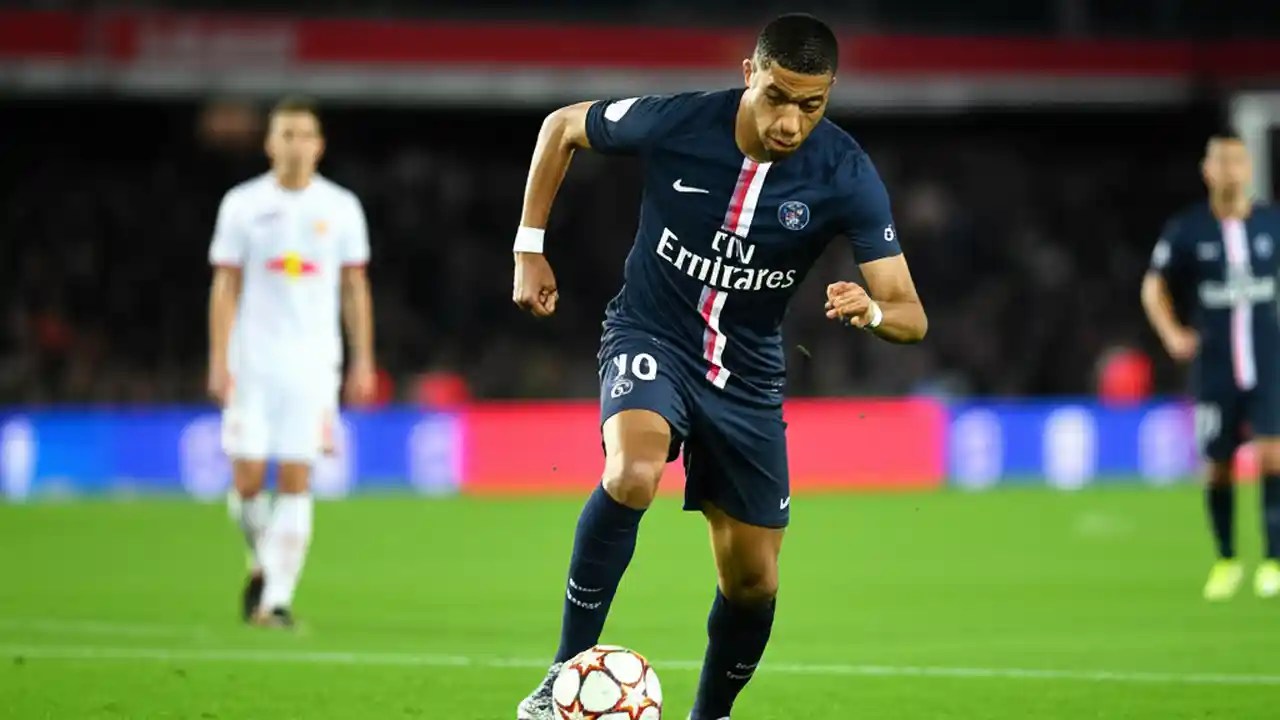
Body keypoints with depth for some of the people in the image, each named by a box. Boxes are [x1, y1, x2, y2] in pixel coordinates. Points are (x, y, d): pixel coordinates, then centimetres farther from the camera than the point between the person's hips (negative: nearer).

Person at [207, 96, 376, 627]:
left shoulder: (340, 208, 5)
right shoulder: (242, 205, 3)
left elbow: (355, 288, 10)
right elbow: (225, 286, 3)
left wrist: (363, 362, 5)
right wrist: (219, 361, -5)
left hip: (312, 364, 0)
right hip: (252, 362, 0)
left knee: (296, 482, -7)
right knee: (248, 480, -4)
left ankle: (277, 598, -6)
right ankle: (264, 564, 23)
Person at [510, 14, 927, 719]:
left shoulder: (846, 176, -19)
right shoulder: (675, 123, -21)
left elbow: (910, 315, -18)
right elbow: (562, 126, -1)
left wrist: (871, 309, -42)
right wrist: (529, 247, 0)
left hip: (746, 371, 3)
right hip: (650, 335, -3)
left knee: (752, 582, 5)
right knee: (634, 472, -34)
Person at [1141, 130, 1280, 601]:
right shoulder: (1186, 231, -2)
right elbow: (1154, 286, 9)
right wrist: (1172, 335, -5)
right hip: (1215, 369, 0)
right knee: (1218, 468, 5)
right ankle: (1226, 561, 25)